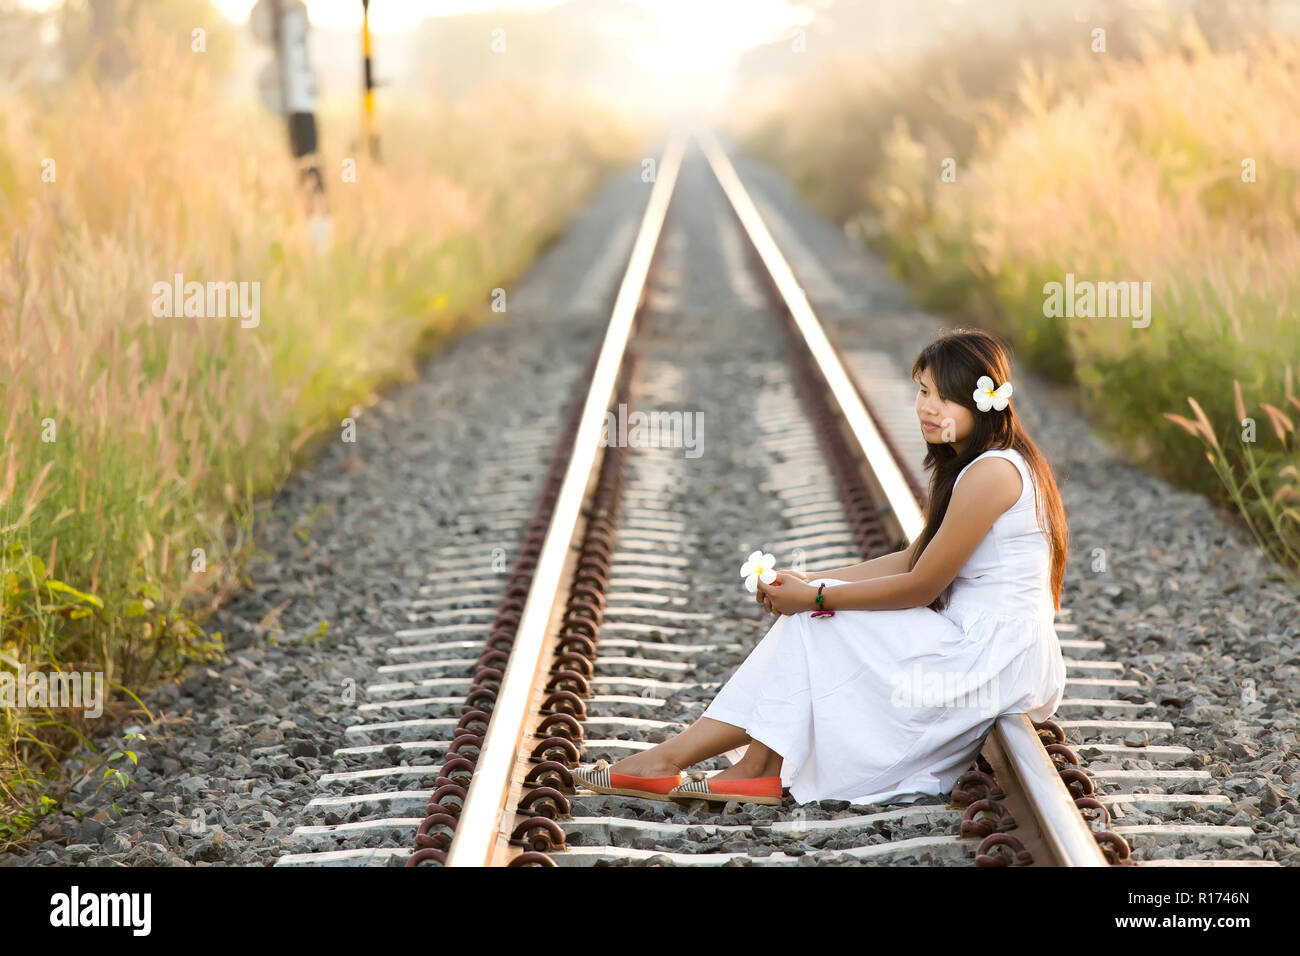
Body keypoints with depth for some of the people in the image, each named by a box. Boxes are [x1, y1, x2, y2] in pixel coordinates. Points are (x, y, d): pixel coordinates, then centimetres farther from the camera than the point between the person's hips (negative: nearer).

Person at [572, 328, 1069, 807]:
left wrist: (817, 597, -10)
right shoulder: (964, 465, 14)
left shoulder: (991, 473, -19)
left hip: (996, 659, -9)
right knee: (809, 614, -1)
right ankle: (763, 768, -6)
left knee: (816, 623, -8)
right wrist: (811, 583, 7)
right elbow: (912, 560, 16)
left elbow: (920, 587, -17)